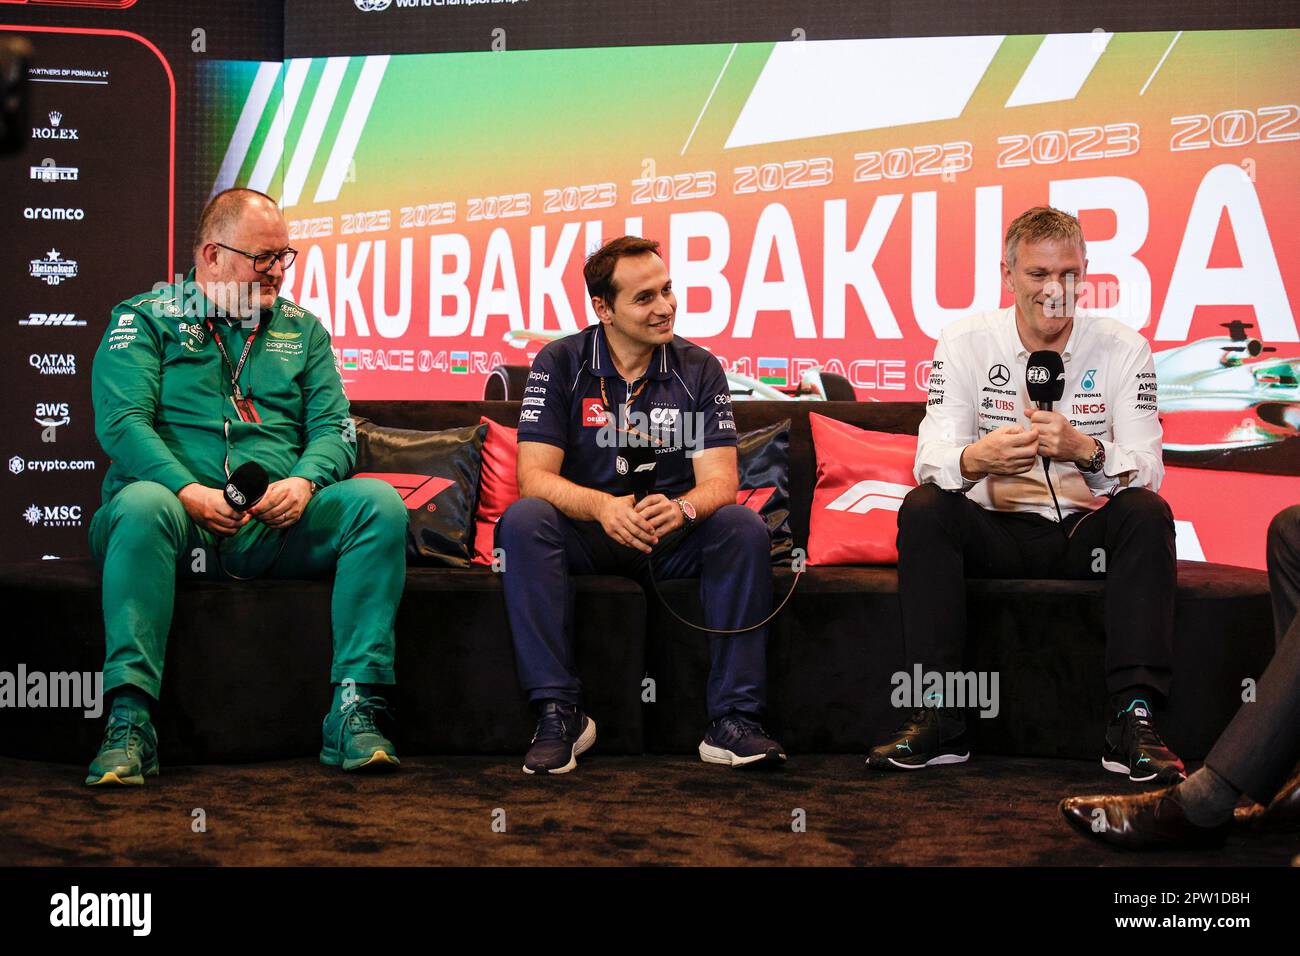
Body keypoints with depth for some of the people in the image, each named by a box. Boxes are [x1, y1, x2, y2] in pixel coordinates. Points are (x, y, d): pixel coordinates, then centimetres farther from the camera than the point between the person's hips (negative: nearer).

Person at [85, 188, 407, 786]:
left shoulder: (302, 328, 21)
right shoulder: (144, 319, 9)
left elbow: (333, 428, 11)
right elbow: (121, 422, -5)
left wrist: (304, 481, -13)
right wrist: (188, 491, -22)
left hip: (275, 528, 3)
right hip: (181, 515, -3)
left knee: (379, 503, -23)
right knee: (142, 504, -38)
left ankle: (354, 707, -28)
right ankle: (129, 721, -39)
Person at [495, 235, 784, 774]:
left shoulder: (699, 369, 0)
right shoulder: (560, 364, -4)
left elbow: (720, 481, -8)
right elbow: (534, 476, -13)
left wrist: (681, 508, -34)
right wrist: (602, 506, -34)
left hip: (672, 538, 1)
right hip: (586, 536, -1)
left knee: (744, 527, -27)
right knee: (523, 521, -31)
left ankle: (733, 720, -27)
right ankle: (558, 715, -30)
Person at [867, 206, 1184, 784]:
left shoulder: (1122, 349, -2)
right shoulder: (964, 344, -2)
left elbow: (1148, 471, -12)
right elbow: (930, 459, -14)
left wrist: (1085, 451, -35)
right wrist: (975, 459, -38)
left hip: (1088, 533, 0)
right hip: (997, 534, 0)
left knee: (1148, 513, -28)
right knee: (923, 509, -26)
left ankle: (1132, 720, -30)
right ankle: (938, 718, -27)